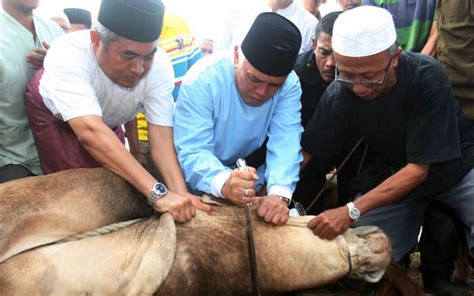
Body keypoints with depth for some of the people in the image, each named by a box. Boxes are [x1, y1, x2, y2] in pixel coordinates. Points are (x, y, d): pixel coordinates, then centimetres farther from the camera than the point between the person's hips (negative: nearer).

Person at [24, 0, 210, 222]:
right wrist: (158, 193, -60)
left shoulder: (159, 66, -31)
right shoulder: (68, 54, -42)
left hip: (107, 121, 3)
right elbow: (90, 132, -53)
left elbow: (161, 137, -33)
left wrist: (181, 193, -50)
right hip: (55, 116, -3)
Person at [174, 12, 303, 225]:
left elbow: (285, 144, -23)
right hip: (203, 182, -2)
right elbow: (192, 152, -29)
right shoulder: (203, 79, -24)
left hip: (251, 177, 3)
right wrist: (223, 183, -49)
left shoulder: (290, 85, -14)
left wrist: (279, 192, -42)